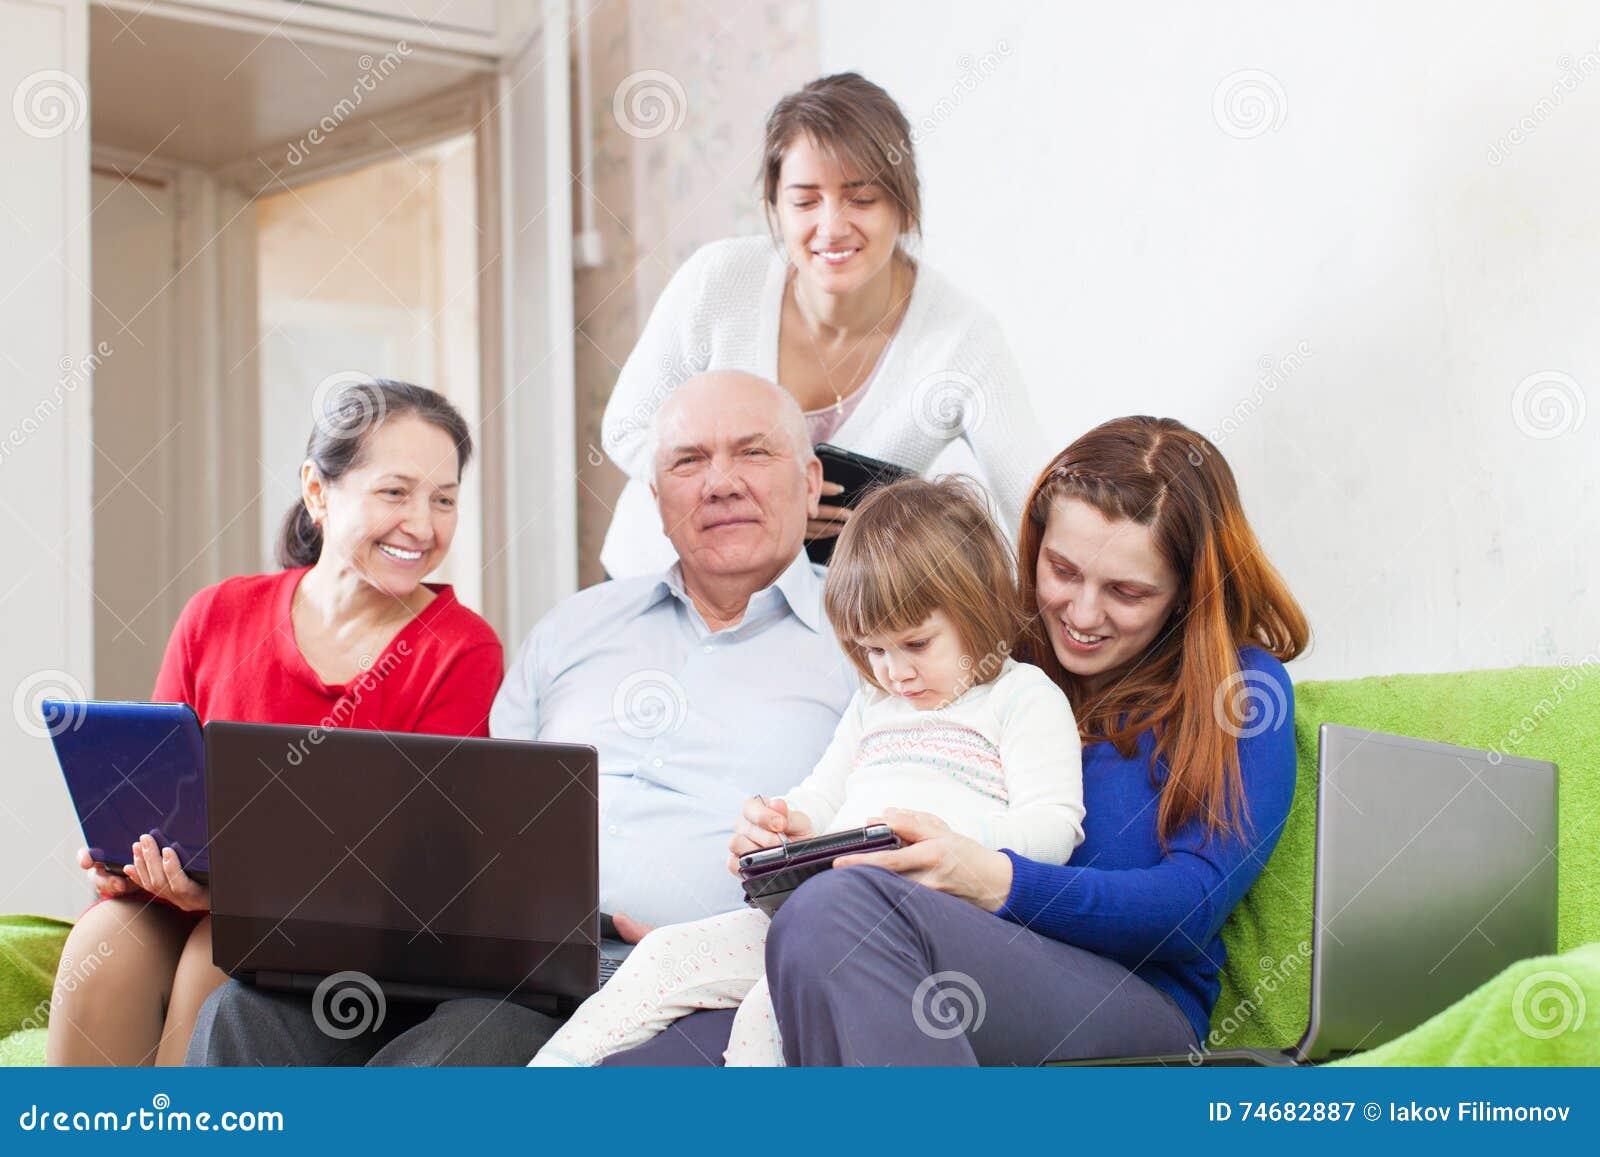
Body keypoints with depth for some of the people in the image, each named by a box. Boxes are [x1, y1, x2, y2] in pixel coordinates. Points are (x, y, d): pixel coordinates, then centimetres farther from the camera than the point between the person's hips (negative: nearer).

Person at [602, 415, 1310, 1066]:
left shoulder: (1239, 686, 8)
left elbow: (1194, 902, -5)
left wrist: (995, 883, -21)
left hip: (1138, 1004, -3)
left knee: (841, 908, -36)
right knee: (640, 1064, -27)